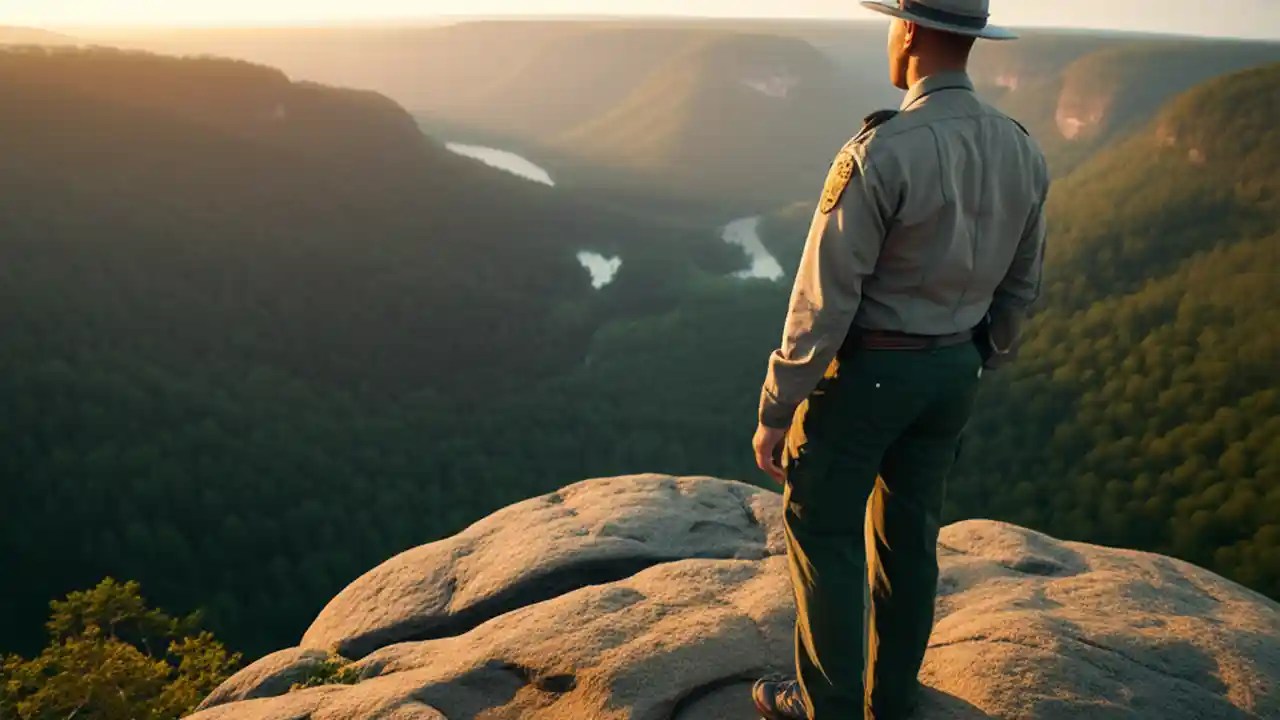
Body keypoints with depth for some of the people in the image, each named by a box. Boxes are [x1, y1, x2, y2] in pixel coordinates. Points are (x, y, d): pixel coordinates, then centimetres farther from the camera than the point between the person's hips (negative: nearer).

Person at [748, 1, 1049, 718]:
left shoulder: (880, 154, -24)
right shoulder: (1022, 151, -1)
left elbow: (824, 299, -22)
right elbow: (1021, 287, 8)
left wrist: (777, 410, -13)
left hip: (866, 368, -6)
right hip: (953, 372, 7)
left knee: (822, 529, 10)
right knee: (909, 533, 18)